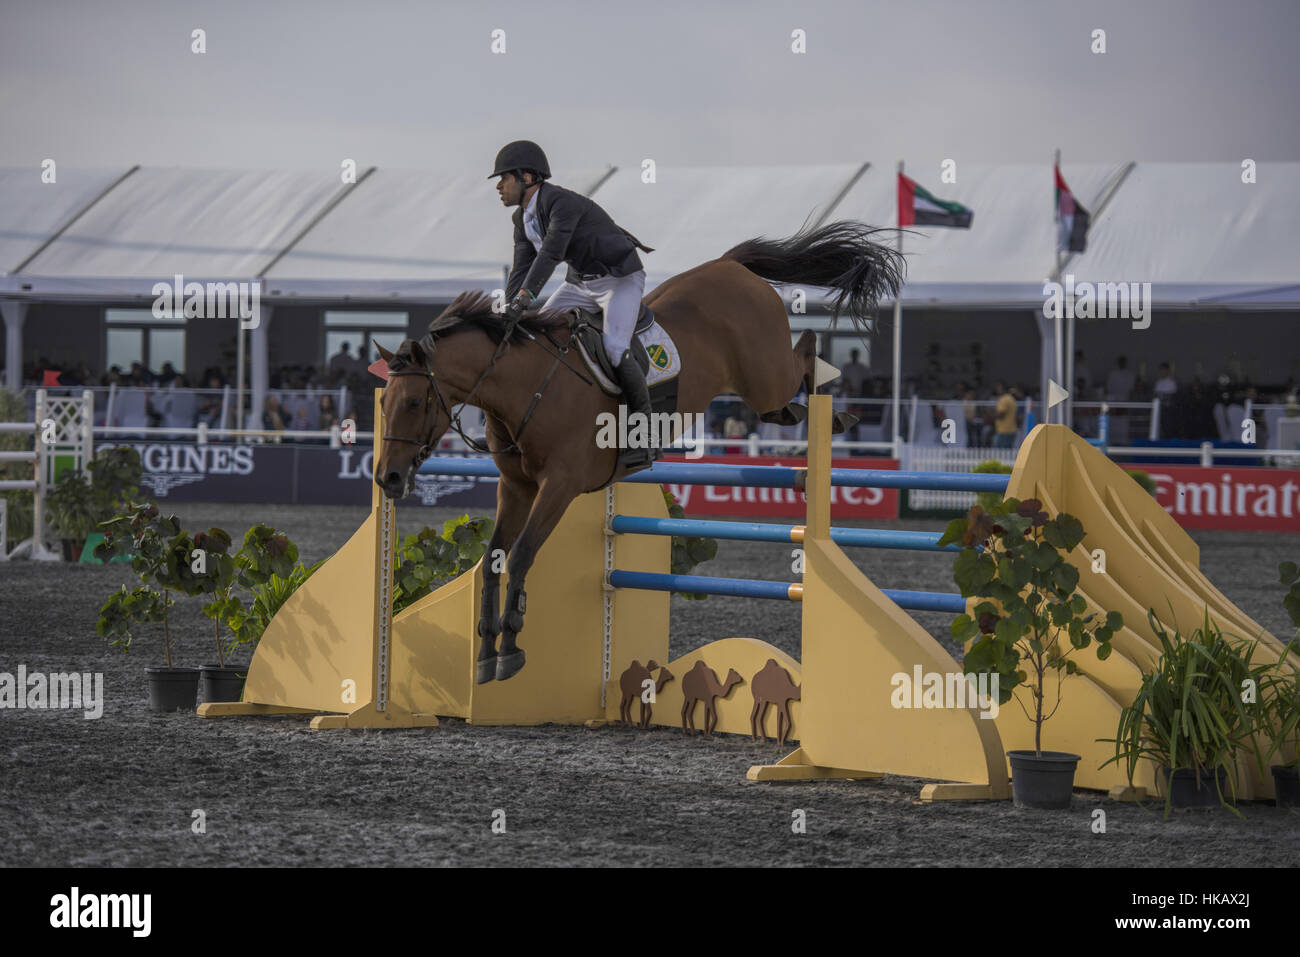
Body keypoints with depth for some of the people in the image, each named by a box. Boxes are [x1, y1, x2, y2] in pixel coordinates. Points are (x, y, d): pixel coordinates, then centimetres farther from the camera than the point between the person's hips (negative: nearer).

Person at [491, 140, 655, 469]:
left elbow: (551, 252, -39)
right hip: (581, 282, 9)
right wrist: (508, 313, -15)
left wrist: (524, 297, -48)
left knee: (614, 349, -27)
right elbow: (521, 269, -1)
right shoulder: (523, 219, 1)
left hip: (621, 279, -9)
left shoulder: (563, 203, -27)